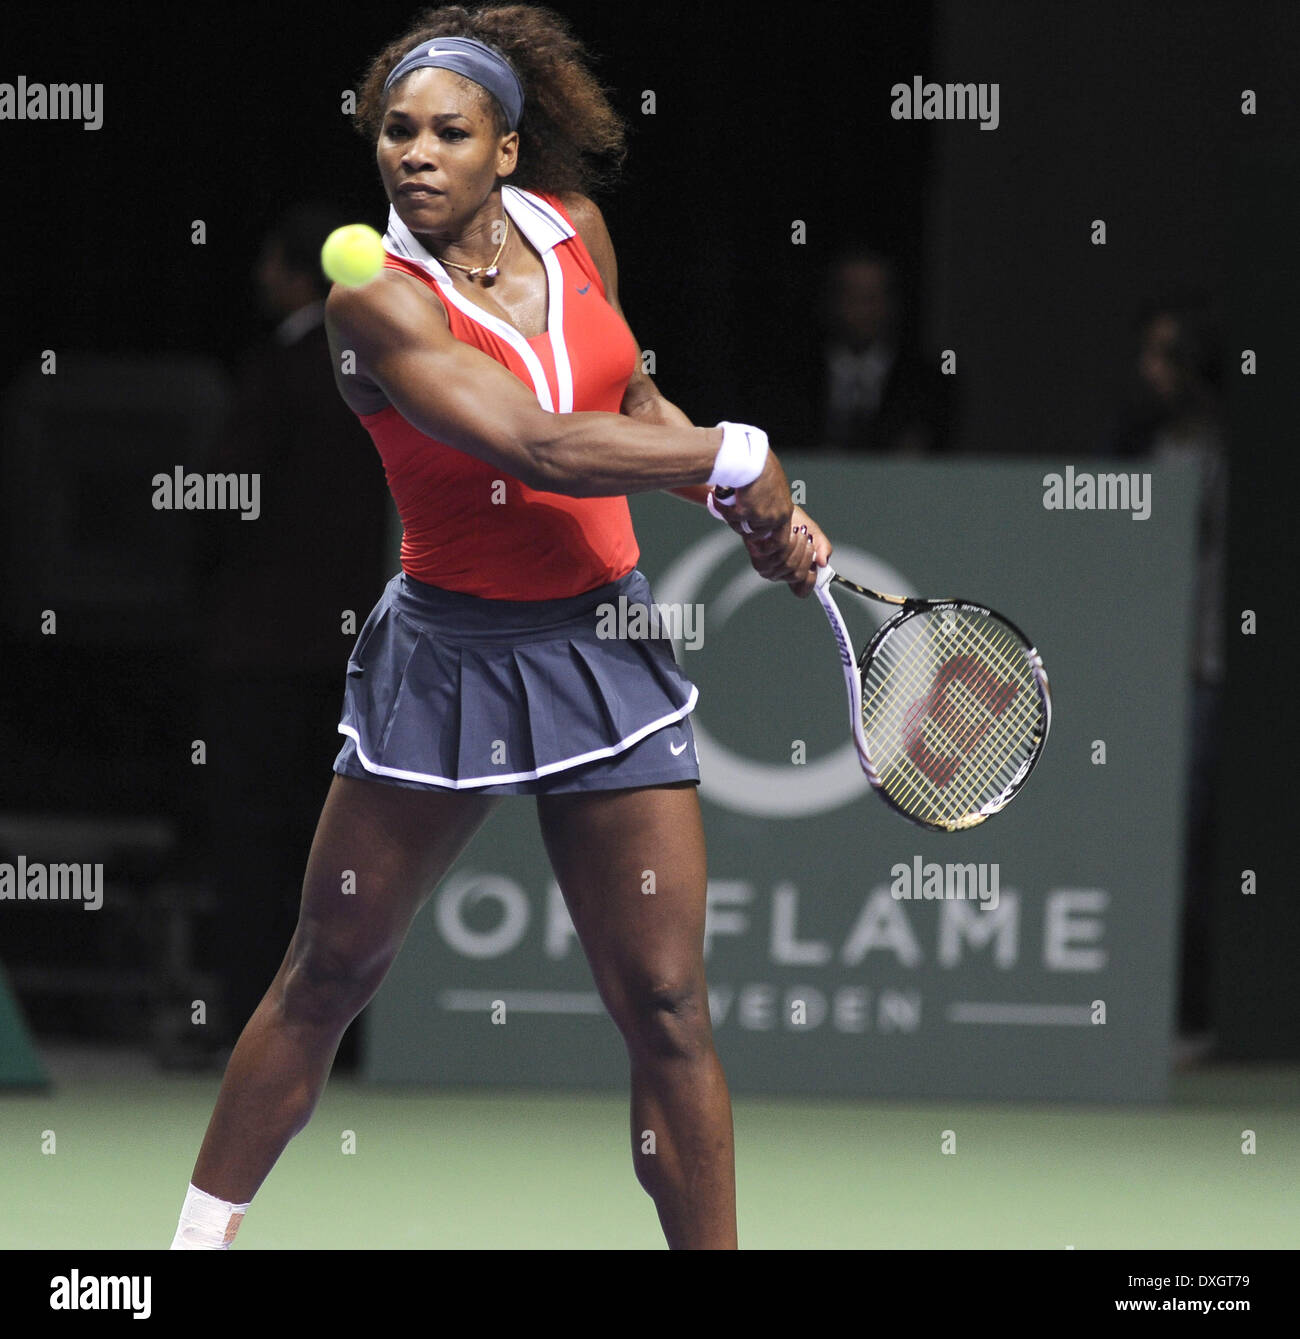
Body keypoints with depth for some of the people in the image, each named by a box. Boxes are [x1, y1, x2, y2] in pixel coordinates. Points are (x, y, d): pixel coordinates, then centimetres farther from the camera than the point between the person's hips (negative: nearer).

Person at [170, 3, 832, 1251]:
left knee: (666, 1007, -2)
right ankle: (198, 1235, 22)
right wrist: (740, 456, -18)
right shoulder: (377, 301, -17)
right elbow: (544, 448, -26)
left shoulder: (571, 227, 1)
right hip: (447, 654, -4)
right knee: (324, 980, 6)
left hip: (605, 648, 4)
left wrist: (760, 516, 6)